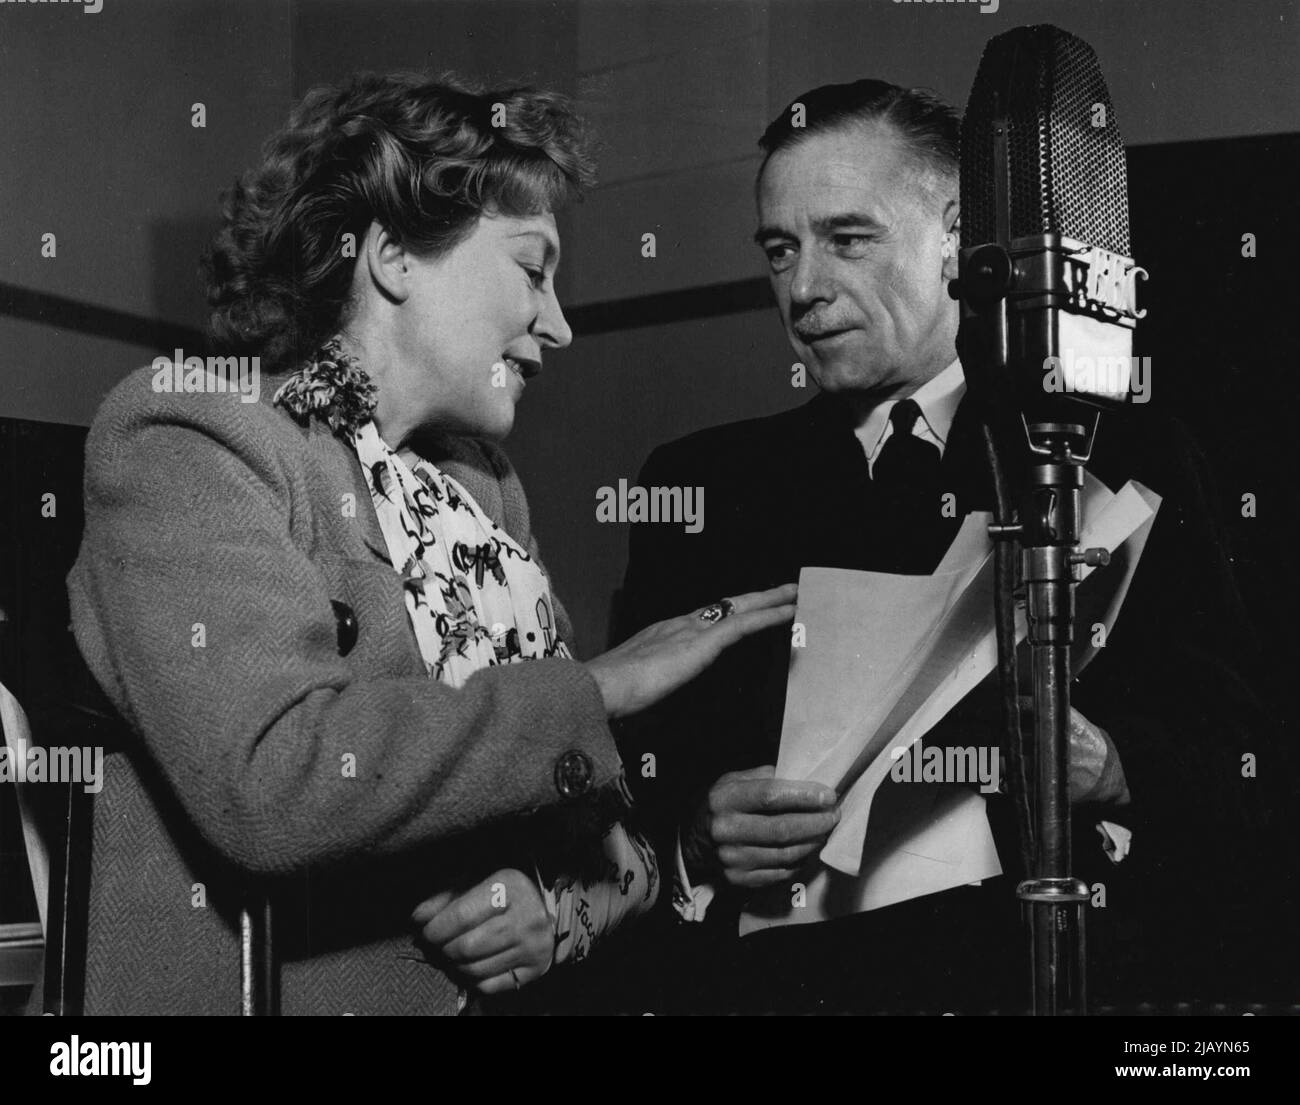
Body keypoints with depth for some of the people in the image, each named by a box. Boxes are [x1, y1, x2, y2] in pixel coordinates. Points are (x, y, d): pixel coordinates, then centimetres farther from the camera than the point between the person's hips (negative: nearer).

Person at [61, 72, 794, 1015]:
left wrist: (566, 904, -8)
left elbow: (612, 826, 13)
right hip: (266, 992, -4)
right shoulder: (185, 432, -5)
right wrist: (600, 688, -14)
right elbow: (269, 781, -20)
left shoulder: (485, 481, 12)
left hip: (497, 983, 4)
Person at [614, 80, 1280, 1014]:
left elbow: (1241, 756, 6)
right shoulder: (701, 483, 13)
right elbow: (629, 762, 10)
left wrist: (1105, 769, -13)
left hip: (1057, 980, -1)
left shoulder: (1132, 466, 10)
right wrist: (696, 838, -10)